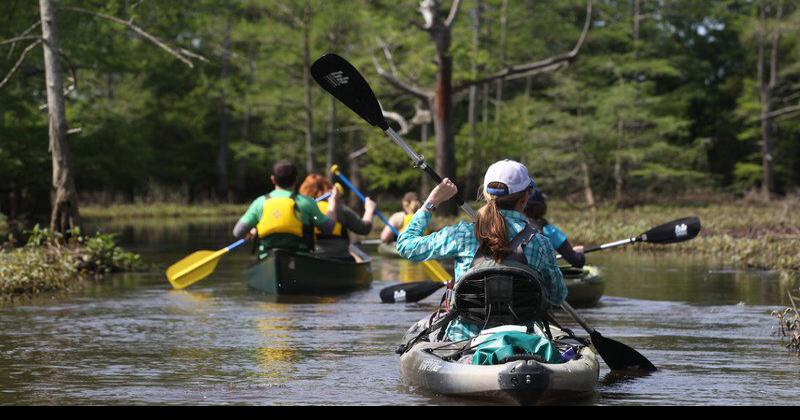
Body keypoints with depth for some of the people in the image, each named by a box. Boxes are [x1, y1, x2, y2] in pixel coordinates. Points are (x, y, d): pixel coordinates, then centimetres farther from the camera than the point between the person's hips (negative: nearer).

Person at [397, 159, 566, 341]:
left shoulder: (464, 234, -8)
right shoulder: (540, 243, -5)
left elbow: (406, 245, 4)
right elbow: (558, 297, 10)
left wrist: (432, 202, 14)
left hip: (462, 339, 0)